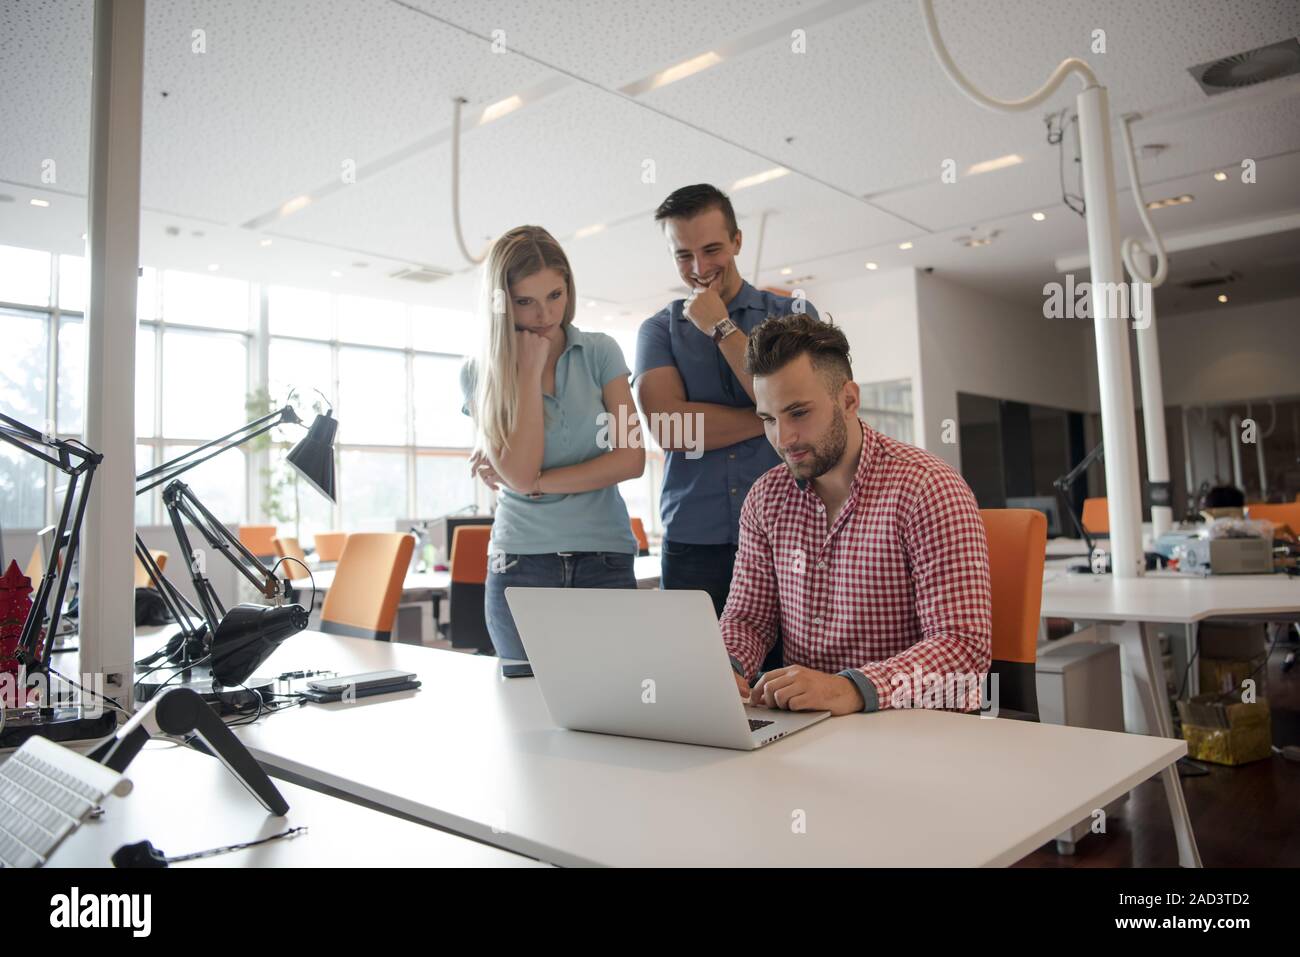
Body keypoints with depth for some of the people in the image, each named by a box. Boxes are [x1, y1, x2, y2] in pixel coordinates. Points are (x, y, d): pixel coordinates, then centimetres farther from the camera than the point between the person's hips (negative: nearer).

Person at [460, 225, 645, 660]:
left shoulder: (600, 353, 4)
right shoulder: (479, 373, 1)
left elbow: (631, 458, -5)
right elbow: (519, 474, -12)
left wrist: (536, 483, -8)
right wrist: (530, 371, -10)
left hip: (606, 561, 1)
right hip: (520, 564, 0)